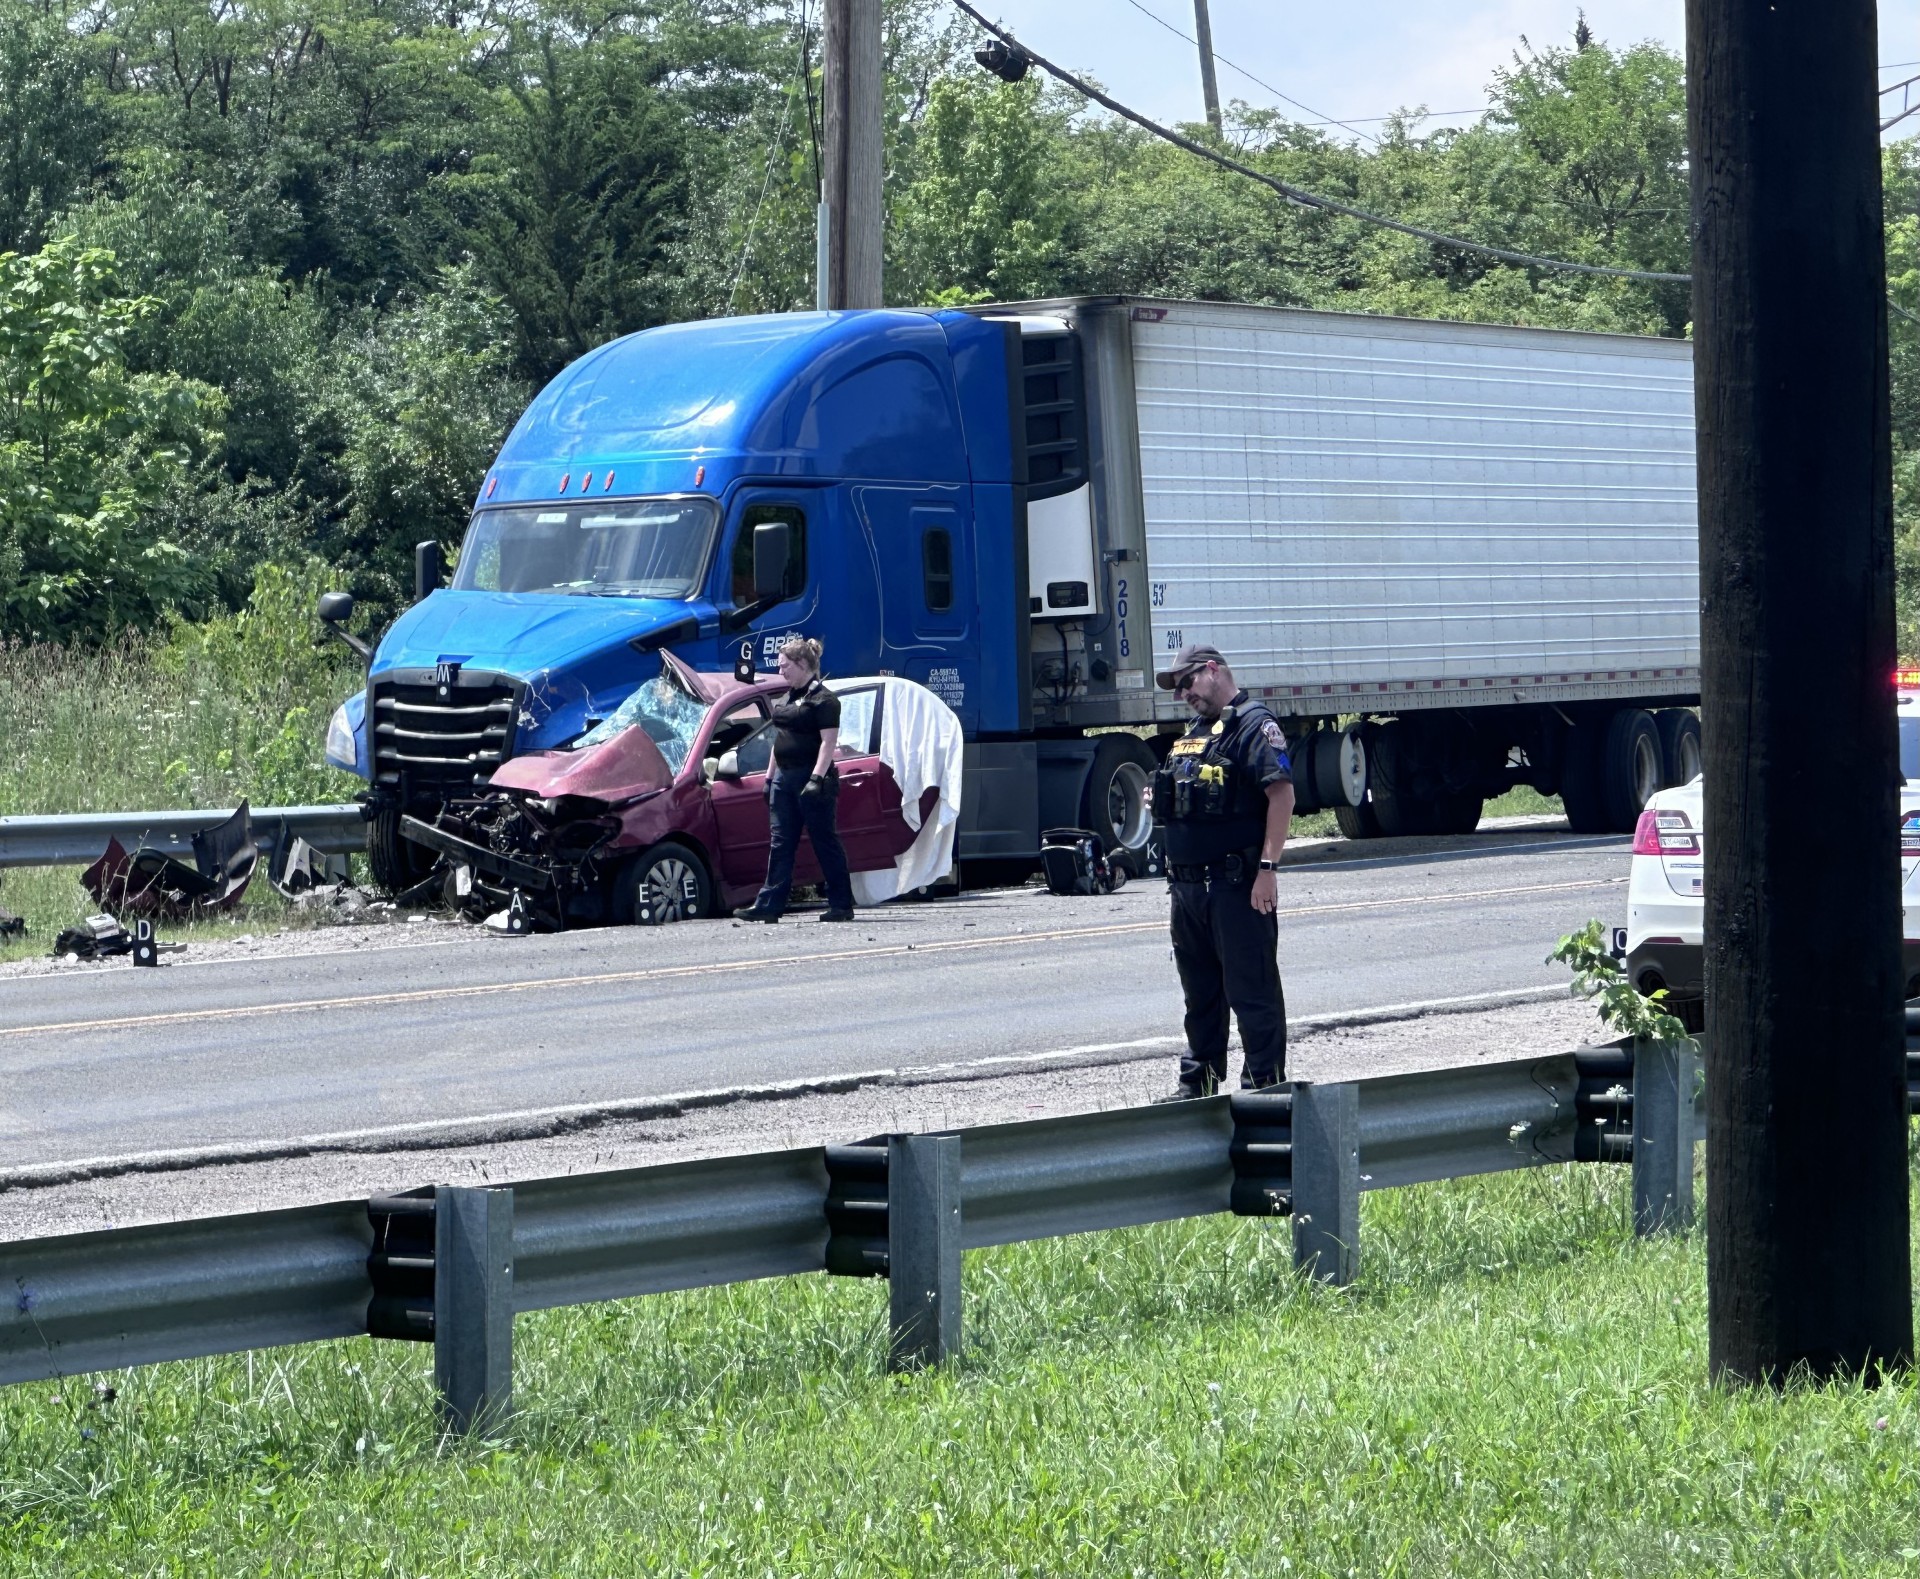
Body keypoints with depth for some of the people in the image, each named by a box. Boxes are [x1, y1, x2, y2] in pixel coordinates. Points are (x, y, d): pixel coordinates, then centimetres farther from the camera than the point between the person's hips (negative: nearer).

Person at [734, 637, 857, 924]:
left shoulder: (823, 700, -10)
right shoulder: (786, 698, 17)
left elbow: (828, 742, -16)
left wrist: (817, 779, -24)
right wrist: (770, 777, 19)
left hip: (811, 779, -9)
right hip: (785, 778, 9)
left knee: (825, 842, -2)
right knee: (781, 843, 4)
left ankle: (842, 905, 4)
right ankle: (769, 905, 2)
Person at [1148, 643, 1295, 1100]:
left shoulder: (1254, 725, -8)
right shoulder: (1194, 733, 21)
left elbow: (1281, 793, -17)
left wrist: (1268, 866, -22)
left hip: (1236, 885, -9)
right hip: (1189, 884, 9)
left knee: (1251, 989, -5)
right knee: (1199, 989, 16)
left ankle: (1265, 1082, -1)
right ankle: (1198, 1080, 25)